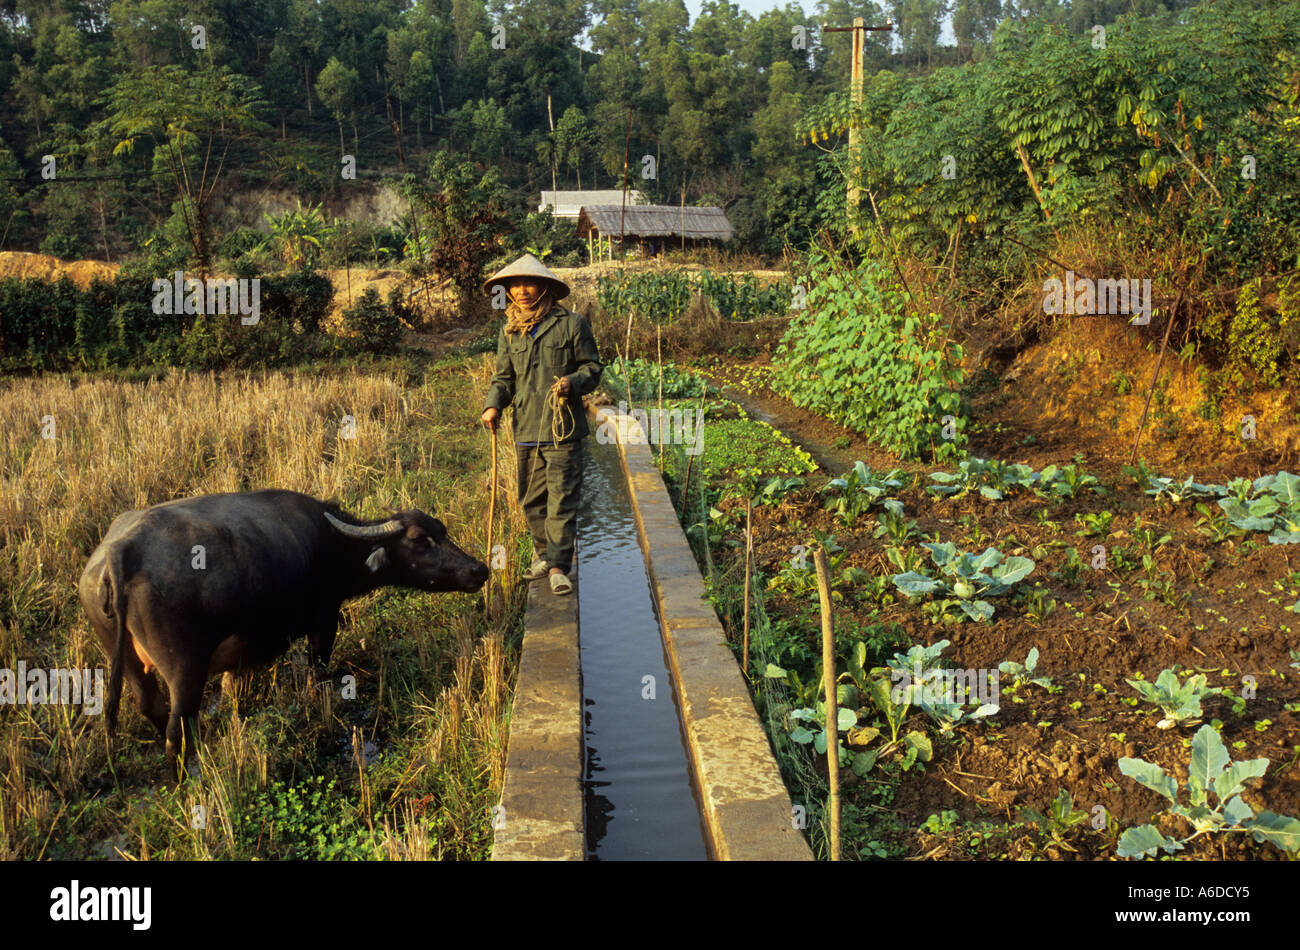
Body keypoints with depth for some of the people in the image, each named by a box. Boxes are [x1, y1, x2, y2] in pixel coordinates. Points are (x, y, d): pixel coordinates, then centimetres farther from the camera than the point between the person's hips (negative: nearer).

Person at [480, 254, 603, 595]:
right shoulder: (509, 332, 12)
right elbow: (504, 377, 18)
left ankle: (558, 566, 3)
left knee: (562, 499, -5)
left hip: (562, 428, -4)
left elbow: (592, 367, 4)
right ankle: (543, 553, 32)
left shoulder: (571, 323, 0)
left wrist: (572, 382, -17)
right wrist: (493, 405, -1)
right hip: (525, 429, 4)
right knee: (531, 499, 13)